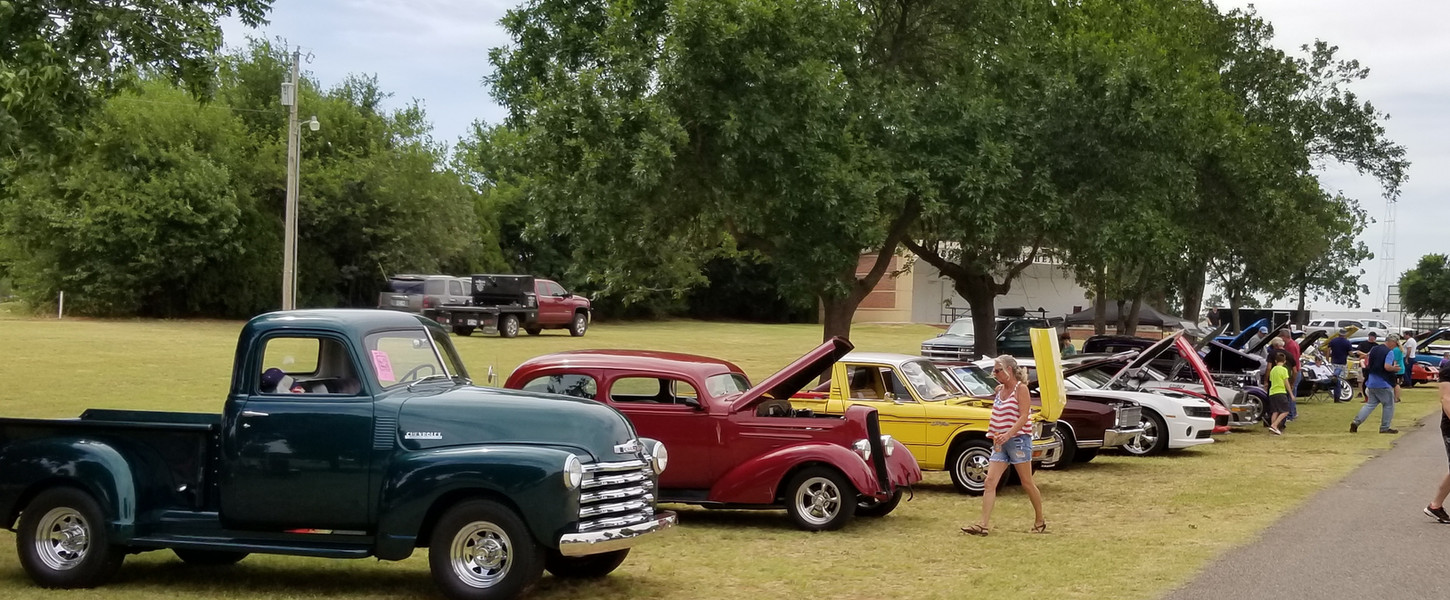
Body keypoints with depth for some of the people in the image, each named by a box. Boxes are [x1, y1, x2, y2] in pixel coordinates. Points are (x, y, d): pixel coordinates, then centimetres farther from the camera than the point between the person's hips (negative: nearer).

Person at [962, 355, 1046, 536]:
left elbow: (1024, 416, -16)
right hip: (1000, 443, 7)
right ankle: (983, 524, -11)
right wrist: (995, 436, 12)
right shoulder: (999, 390, 14)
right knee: (990, 481, -5)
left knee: (1027, 483, 2)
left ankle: (1040, 521, 18)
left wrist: (1007, 435, -27)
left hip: (1018, 440, -7)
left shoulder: (1021, 389, -7)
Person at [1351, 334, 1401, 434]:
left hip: (1371, 382, 7)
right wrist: (1394, 368, -6)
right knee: (1388, 405, 8)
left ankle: (1356, 422, -1)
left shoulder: (1373, 349, 9)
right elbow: (1387, 367, -27)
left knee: (1370, 404, 13)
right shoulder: (1389, 352, -15)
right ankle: (1385, 428, 10)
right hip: (1383, 384, -7)